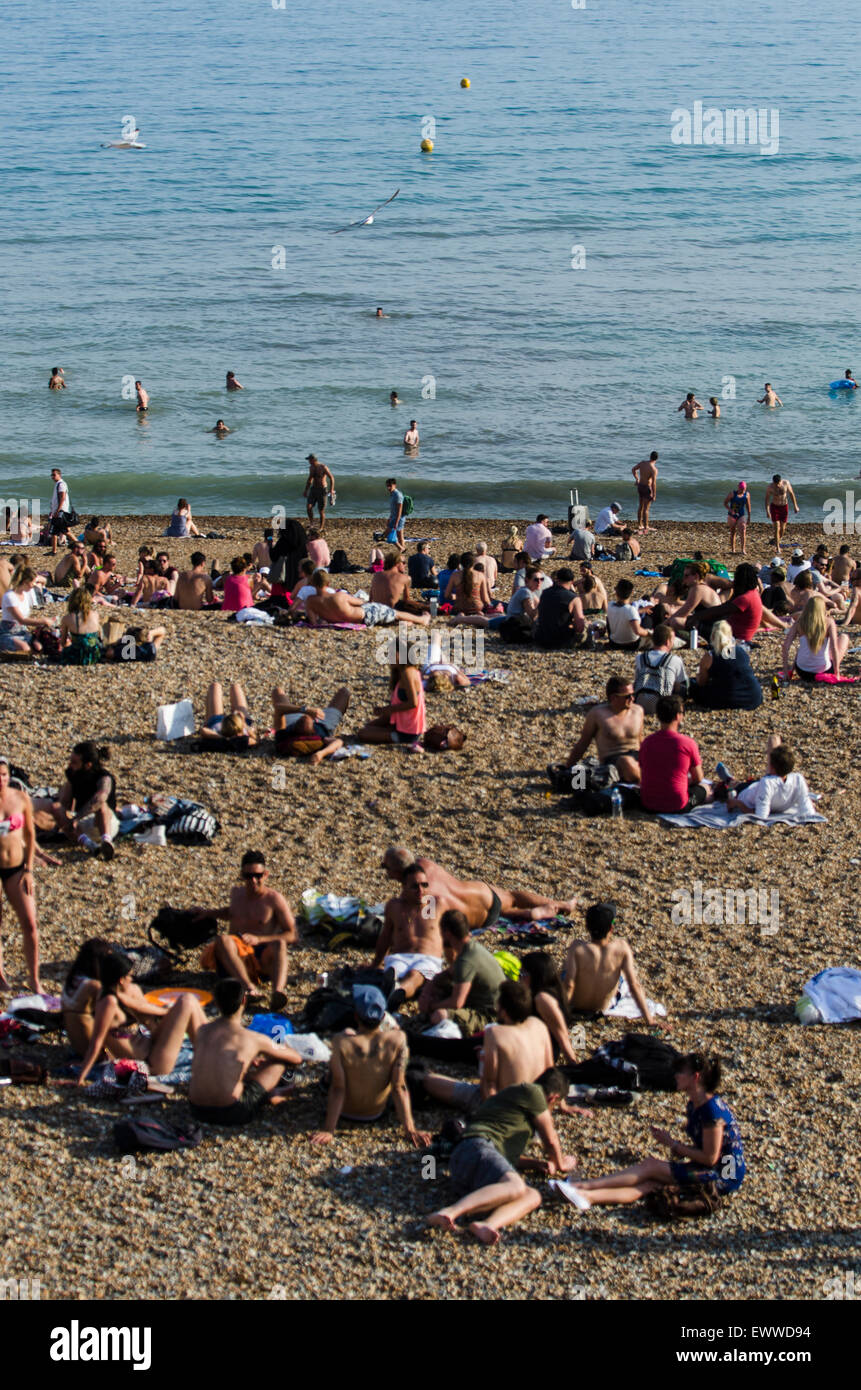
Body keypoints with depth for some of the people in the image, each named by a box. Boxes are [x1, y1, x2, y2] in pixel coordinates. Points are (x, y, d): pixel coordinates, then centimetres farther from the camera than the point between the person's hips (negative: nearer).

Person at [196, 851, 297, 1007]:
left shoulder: (275, 899, 0)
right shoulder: (236, 893, 16)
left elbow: (292, 936, -5)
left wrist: (258, 939, -16)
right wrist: (207, 912, 24)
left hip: (263, 957, -3)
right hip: (236, 957, 3)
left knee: (279, 944, -36)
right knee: (223, 940, -31)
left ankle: (278, 992, -62)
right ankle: (249, 988, -54)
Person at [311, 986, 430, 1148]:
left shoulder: (341, 1041, -30)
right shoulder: (397, 1040, -25)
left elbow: (337, 1089, -26)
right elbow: (399, 1088, -23)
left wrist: (328, 1130, -19)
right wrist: (410, 1130, -17)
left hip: (345, 1112, -2)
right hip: (376, 1113, 2)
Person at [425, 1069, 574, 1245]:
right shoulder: (532, 1092, 9)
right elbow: (550, 1139, 14)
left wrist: (536, 1164, 40)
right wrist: (560, 1164, 32)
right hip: (477, 1148, -9)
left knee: (533, 1197, -13)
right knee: (515, 1187, -35)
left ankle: (486, 1225, -42)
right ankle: (448, 1213, -46)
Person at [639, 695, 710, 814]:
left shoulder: (646, 742, -1)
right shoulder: (687, 743, -12)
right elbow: (698, 778, 0)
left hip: (648, 805, 4)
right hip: (676, 807, -4)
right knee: (704, 788, 26)